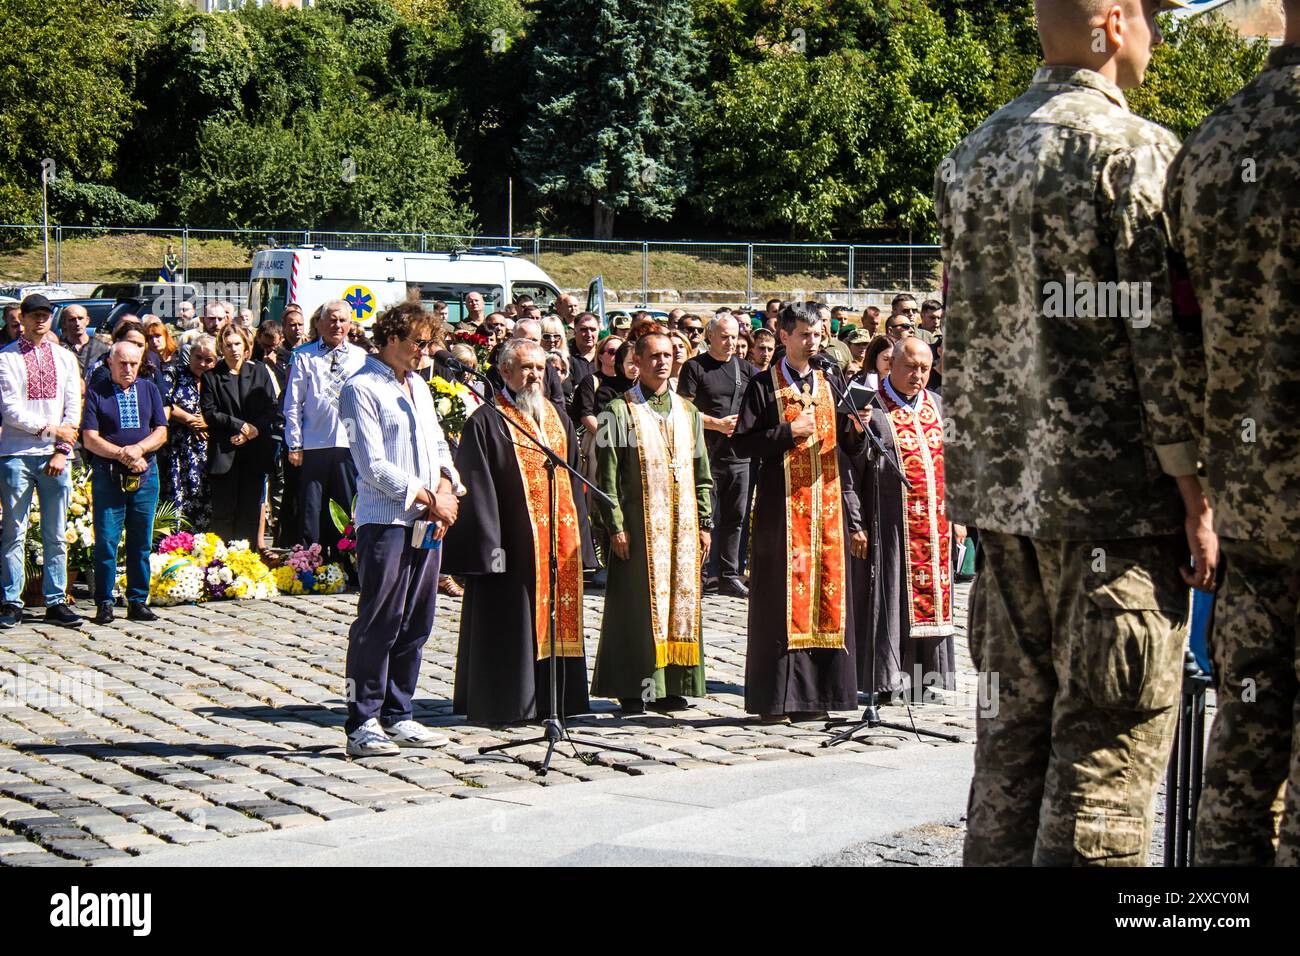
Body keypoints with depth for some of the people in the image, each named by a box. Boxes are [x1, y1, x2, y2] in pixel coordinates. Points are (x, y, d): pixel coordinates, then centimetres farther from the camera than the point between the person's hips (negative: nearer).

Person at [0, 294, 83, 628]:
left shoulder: (65, 358, 13)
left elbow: (73, 409, 7)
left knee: (56, 535, 6)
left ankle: (56, 602, 10)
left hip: (55, 456, 3)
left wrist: (62, 450, -3)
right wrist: (50, 429, -7)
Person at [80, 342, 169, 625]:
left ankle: (138, 601, 11)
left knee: (142, 542, 4)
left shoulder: (149, 391, 12)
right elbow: (90, 439, -4)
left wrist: (139, 448, -11)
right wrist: (123, 455, -13)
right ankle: (104, 603, 3)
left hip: (145, 475, 3)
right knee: (106, 541, -4)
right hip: (108, 476, -3)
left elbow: (161, 433, 8)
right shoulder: (96, 393, 2)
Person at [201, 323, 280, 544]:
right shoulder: (211, 376, 5)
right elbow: (209, 413, -2)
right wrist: (239, 425, -12)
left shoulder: (259, 372, 11)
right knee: (224, 511, -4)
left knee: (251, 511, 1)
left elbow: (272, 409, 7)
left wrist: (256, 429, -9)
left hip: (255, 450, 2)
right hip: (224, 453, -2)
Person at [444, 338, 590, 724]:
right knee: (510, 626, -3)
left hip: (557, 539, 7)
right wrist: (488, 544, -18)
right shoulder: (486, 422, -6)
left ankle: (549, 699, 17)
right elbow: (476, 488, -11)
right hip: (512, 544, -7)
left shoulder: (557, 418, 15)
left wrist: (576, 539, 14)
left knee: (555, 620, 9)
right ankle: (503, 702, 5)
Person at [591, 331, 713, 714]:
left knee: (681, 600, 5)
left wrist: (704, 524, 9)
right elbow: (606, 477, -6)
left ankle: (670, 686, 11)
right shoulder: (620, 410, -1)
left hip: (682, 529, 5)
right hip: (639, 527, -5)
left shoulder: (687, 411, 14)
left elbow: (701, 474, 16)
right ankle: (633, 688, 1)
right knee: (639, 604, -4)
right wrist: (615, 526, -13)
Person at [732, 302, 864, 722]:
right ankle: (774, 697, -1)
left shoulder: (828, 385, 14)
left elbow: (846, 447, 14)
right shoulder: (764, 385, 1)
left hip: (826, 501, 5)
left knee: (825, 592, 2)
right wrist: (788, 433, -15)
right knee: (781, 596, -5)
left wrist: (858, 428, -7)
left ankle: (814, 694, 8)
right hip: (782, 503, -4)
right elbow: (741, 443, -6)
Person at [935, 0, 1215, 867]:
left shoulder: (971, 158, 13)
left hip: (1002, 489, 7)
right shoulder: (1134, 151, -10)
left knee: (1015, 729, 13)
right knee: (1108, 743, -2)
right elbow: (1161, 336, -14)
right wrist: (1196, 494, -9)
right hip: (1117, 497, -7)